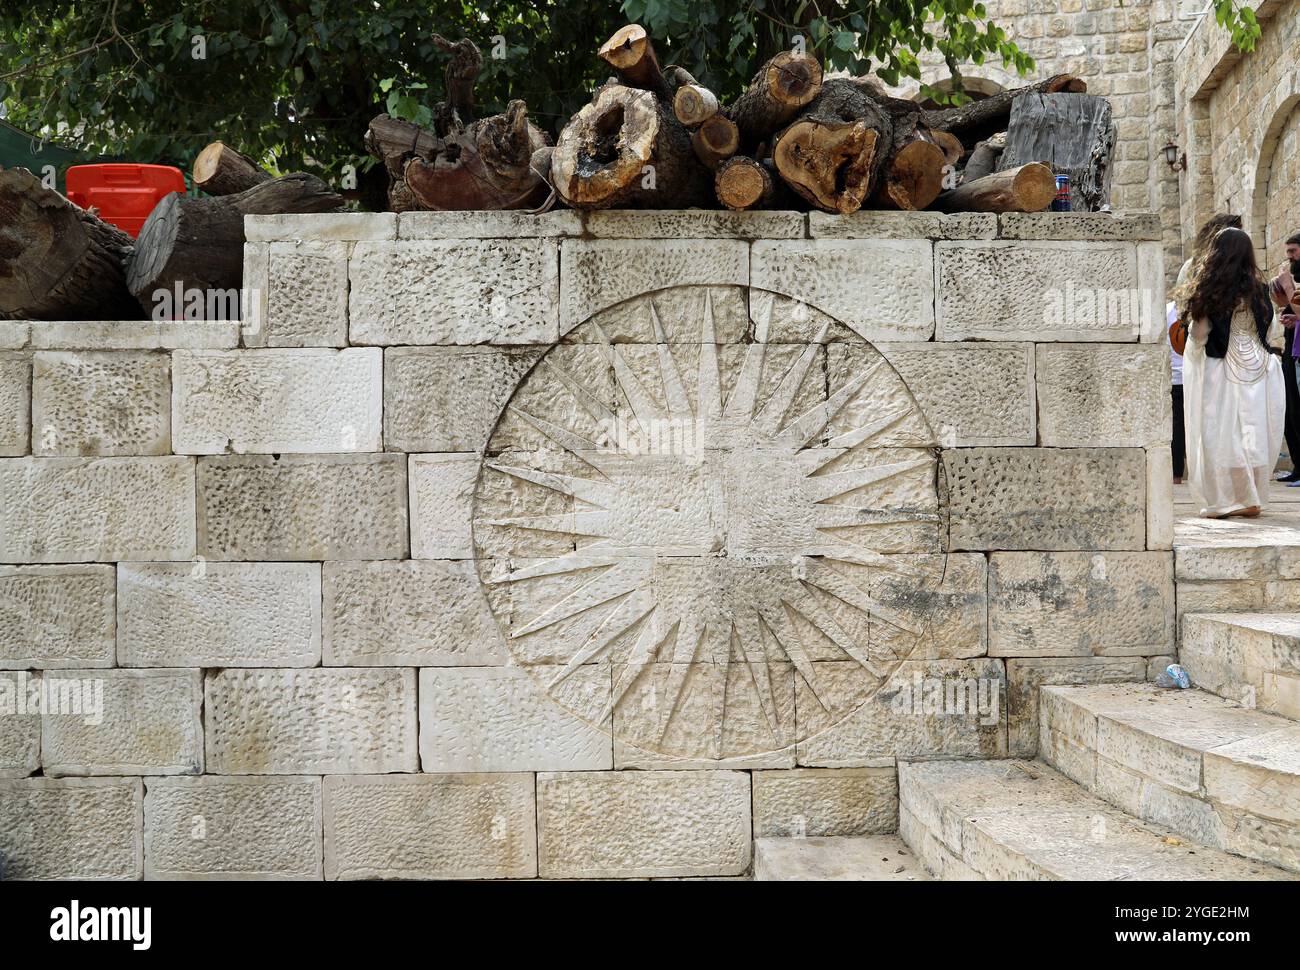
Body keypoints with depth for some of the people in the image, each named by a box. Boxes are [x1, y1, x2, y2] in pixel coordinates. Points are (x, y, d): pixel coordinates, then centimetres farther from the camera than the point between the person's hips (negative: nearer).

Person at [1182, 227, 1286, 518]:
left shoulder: (1207, 289, -6)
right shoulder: (1257, 289, -1)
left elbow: (1199, 333, -7)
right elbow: (1267, 330, 5)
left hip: (1218, 369, -2)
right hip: (1255, 366, 2)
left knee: (1219, 434, 3)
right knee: (1252, 433, 9)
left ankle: (1220, 501, 5)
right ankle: (1249, 499, 13)